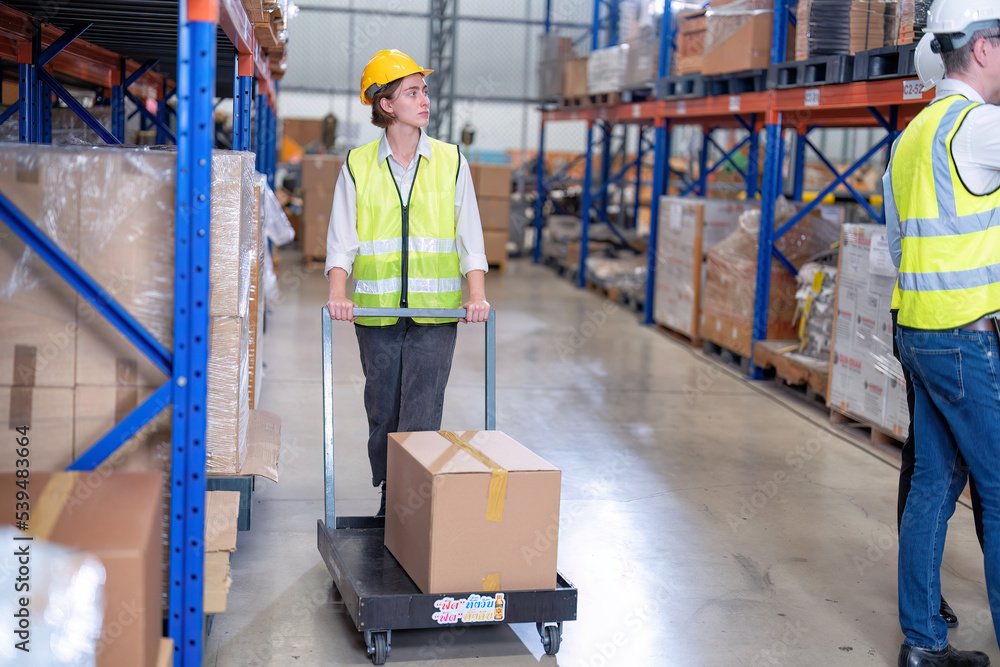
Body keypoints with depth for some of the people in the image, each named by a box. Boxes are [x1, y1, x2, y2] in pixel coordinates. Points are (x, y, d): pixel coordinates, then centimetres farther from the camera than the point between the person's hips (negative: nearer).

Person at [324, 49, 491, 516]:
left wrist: (477, 295, -10)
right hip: (377, 312, 1)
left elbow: (469, 236, 4)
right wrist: (338, 293, -15)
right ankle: (388, 502, 23)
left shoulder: (451, 162, 6)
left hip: (435, 311, -1)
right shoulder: (358, 165, 5)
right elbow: (342, 239, 2)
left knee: (421, 416, -6)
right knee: (382, 414, 9)